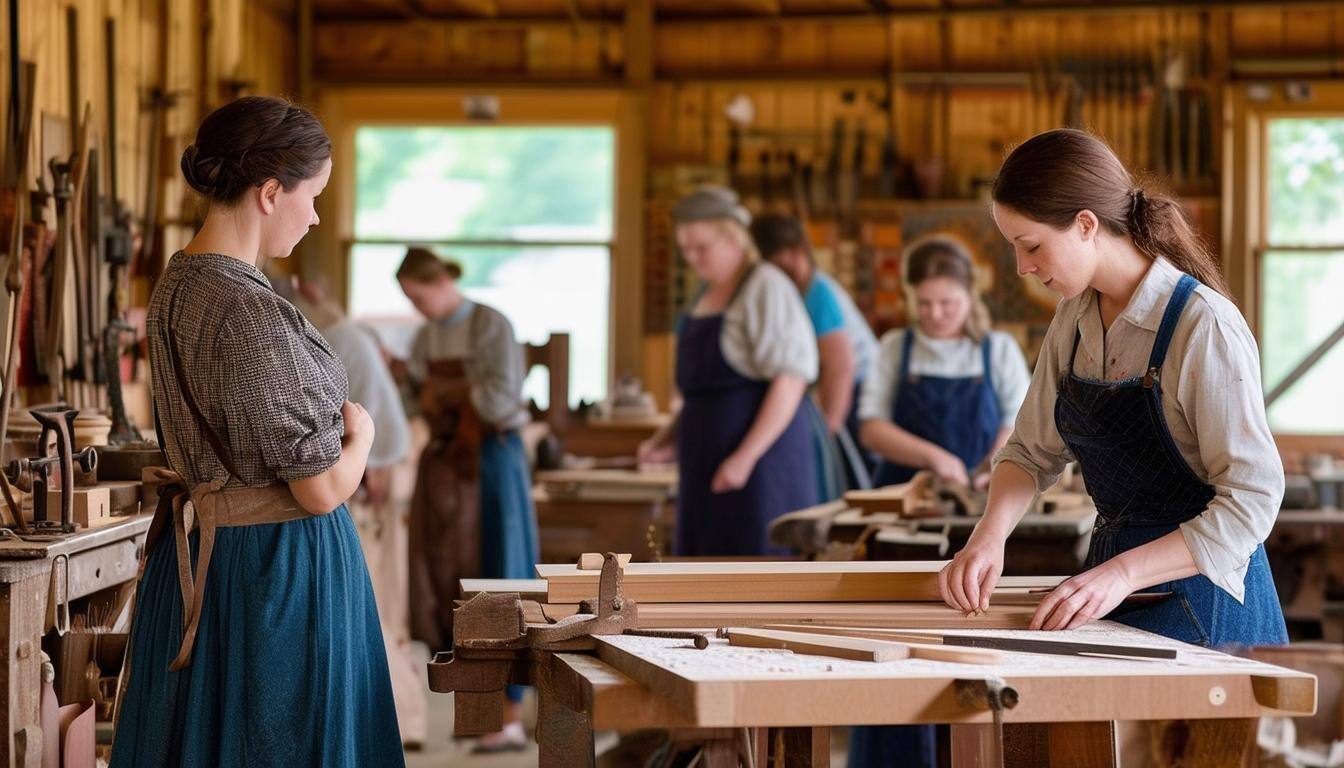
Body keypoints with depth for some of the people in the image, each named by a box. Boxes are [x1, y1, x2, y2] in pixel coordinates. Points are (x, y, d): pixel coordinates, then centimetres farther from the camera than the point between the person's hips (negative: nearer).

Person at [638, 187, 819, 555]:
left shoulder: (767, 289, -11)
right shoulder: (709, 294, 16)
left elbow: (790, 380, -19)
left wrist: (745, 457, -23)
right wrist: (670, 436, 11)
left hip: (761, 455, -9)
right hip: (708, 458, 9)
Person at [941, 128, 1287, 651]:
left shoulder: (1205, 327, -20)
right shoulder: (1075, 318, 4)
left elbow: (1253, 500, -22)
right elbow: (1033, 450, 10)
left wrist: (1125, 573, -30)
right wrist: (990, 535, -11)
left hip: (1200, 599, -7)